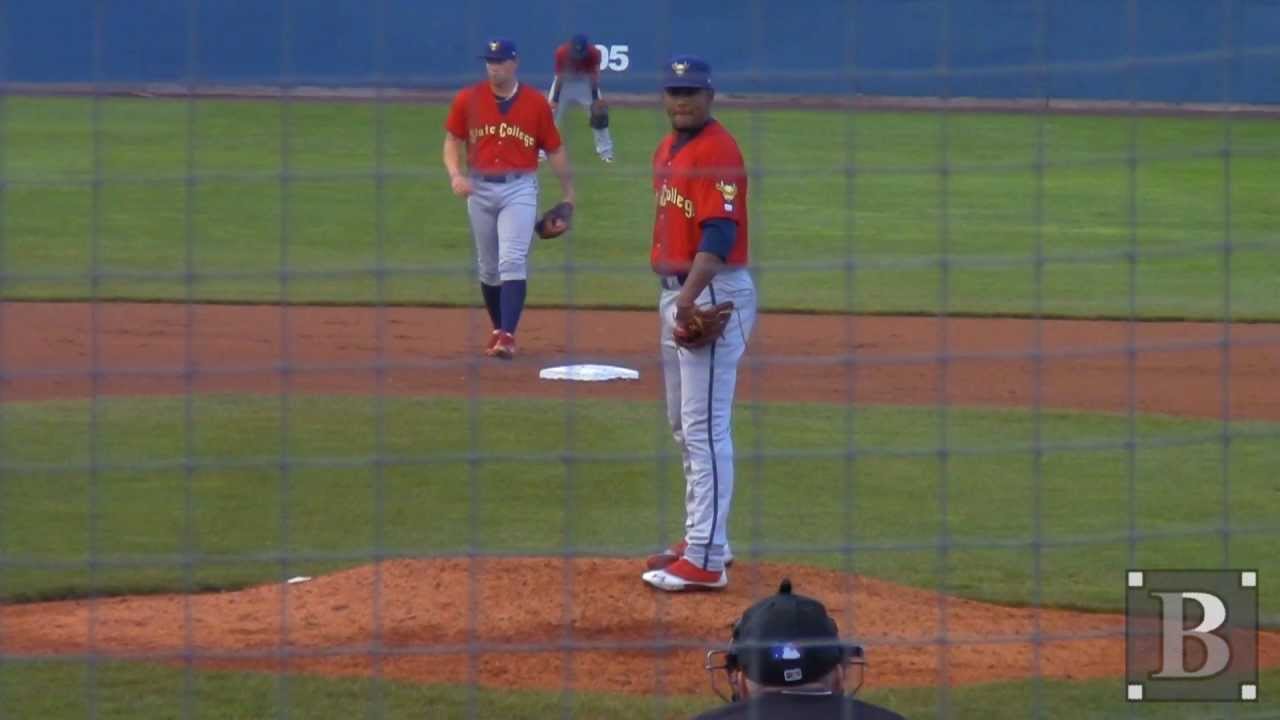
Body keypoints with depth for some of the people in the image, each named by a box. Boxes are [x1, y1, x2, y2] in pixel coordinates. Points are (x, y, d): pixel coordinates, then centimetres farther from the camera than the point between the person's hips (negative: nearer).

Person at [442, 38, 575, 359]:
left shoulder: (536, 103, -1)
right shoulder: (468, 99, 1)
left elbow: (555, 149, 6)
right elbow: (453, 140, 6)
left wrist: (568, 193, 9)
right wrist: (456, 174, -13)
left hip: (520, 189, -3)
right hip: (480, 188, 3)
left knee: (513, 261, -16)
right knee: (488, 266, 12)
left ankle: (507, 336, -23)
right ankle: (498, 330, 29)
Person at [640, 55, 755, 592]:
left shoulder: (717, 151, -15)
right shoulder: (667, 150, 15)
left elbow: (719, 235, -25)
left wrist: (691, 297, -37)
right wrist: (671, 292, 17)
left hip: (712, 295, -11)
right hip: (675, 293, 11)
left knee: (704, 427, -11)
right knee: (683, 425, 18)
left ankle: (705, 562, -12)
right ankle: (703, 539, 30)